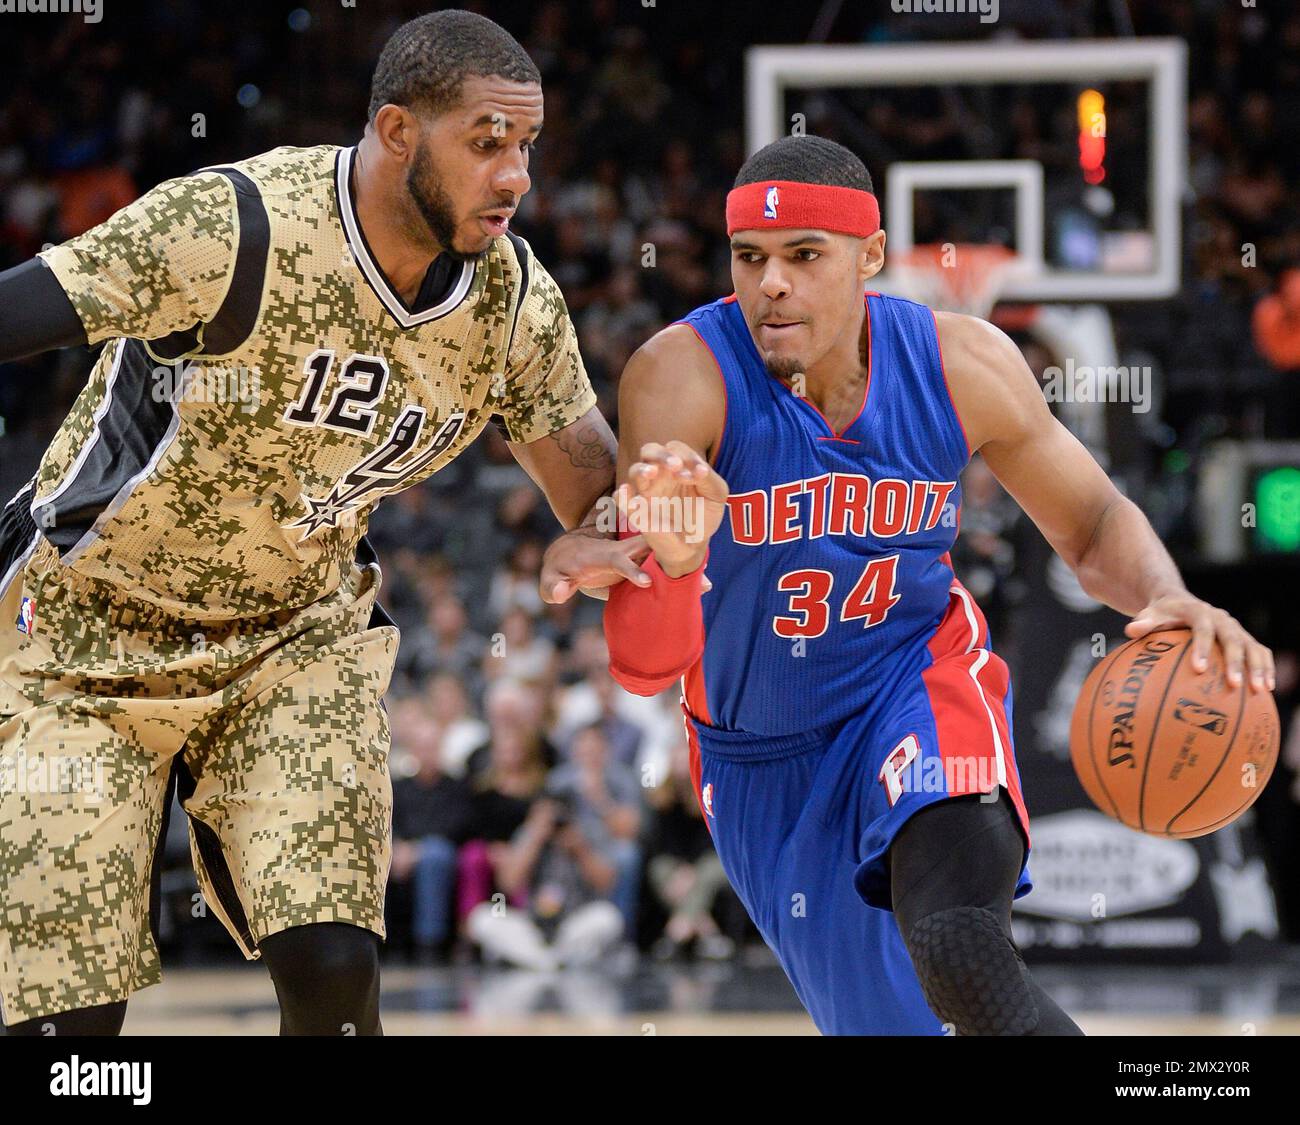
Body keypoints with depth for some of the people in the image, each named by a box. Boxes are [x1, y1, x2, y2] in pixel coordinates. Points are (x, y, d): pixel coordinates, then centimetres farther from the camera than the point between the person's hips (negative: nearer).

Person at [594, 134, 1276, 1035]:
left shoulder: (962, 364, -16)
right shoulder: (683, 376, -26)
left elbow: (1092, 523, 1)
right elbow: (643, 666, -32)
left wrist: (1167, 599, -23)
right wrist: (674, 560, -56)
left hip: (922, 680, -1)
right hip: (762, 755, 1)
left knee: (962, 956, -33)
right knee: (887, 1020, 15)